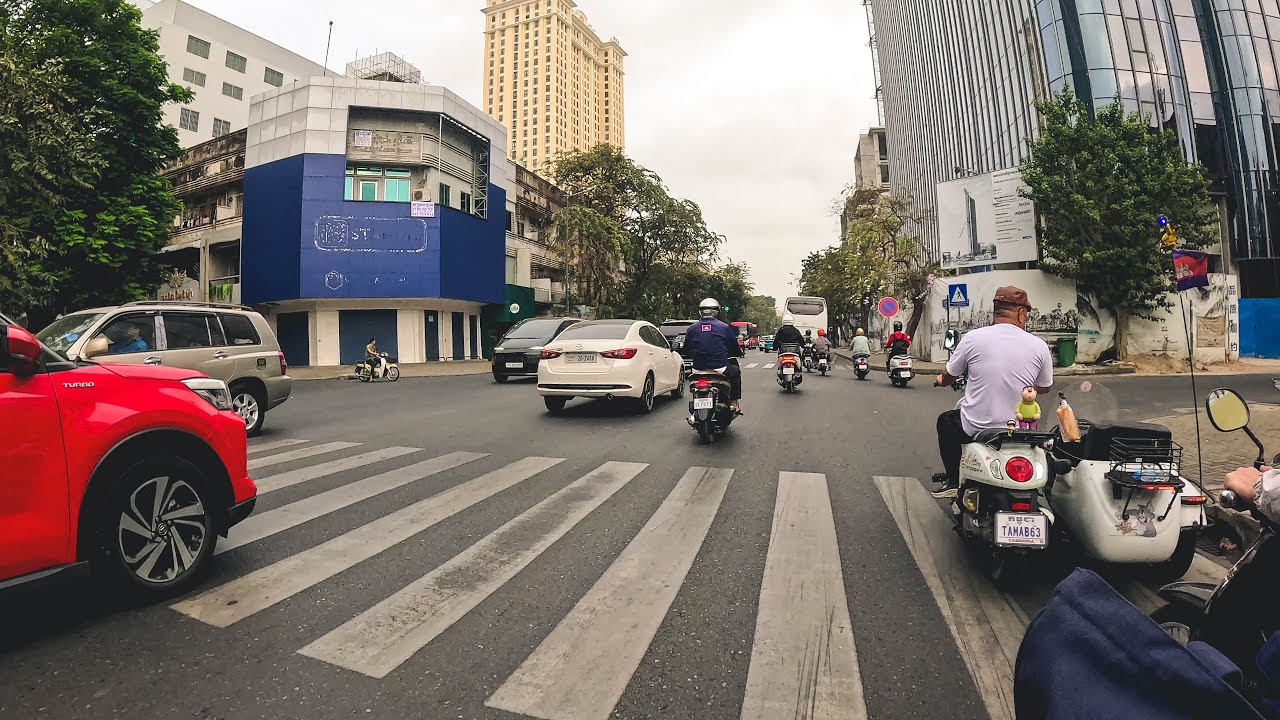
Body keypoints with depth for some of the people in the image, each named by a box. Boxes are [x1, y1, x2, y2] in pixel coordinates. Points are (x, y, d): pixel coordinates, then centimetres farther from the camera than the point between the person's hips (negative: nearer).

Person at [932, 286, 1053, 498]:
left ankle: (953, 481, 28)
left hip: (975, 428, -2)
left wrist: (942, 380, 28)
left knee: (945, 421, 28)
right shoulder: (1039, 346, -3)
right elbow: (1044, 388, 12)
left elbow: (948, 377, 4)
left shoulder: (973, 338, -10)